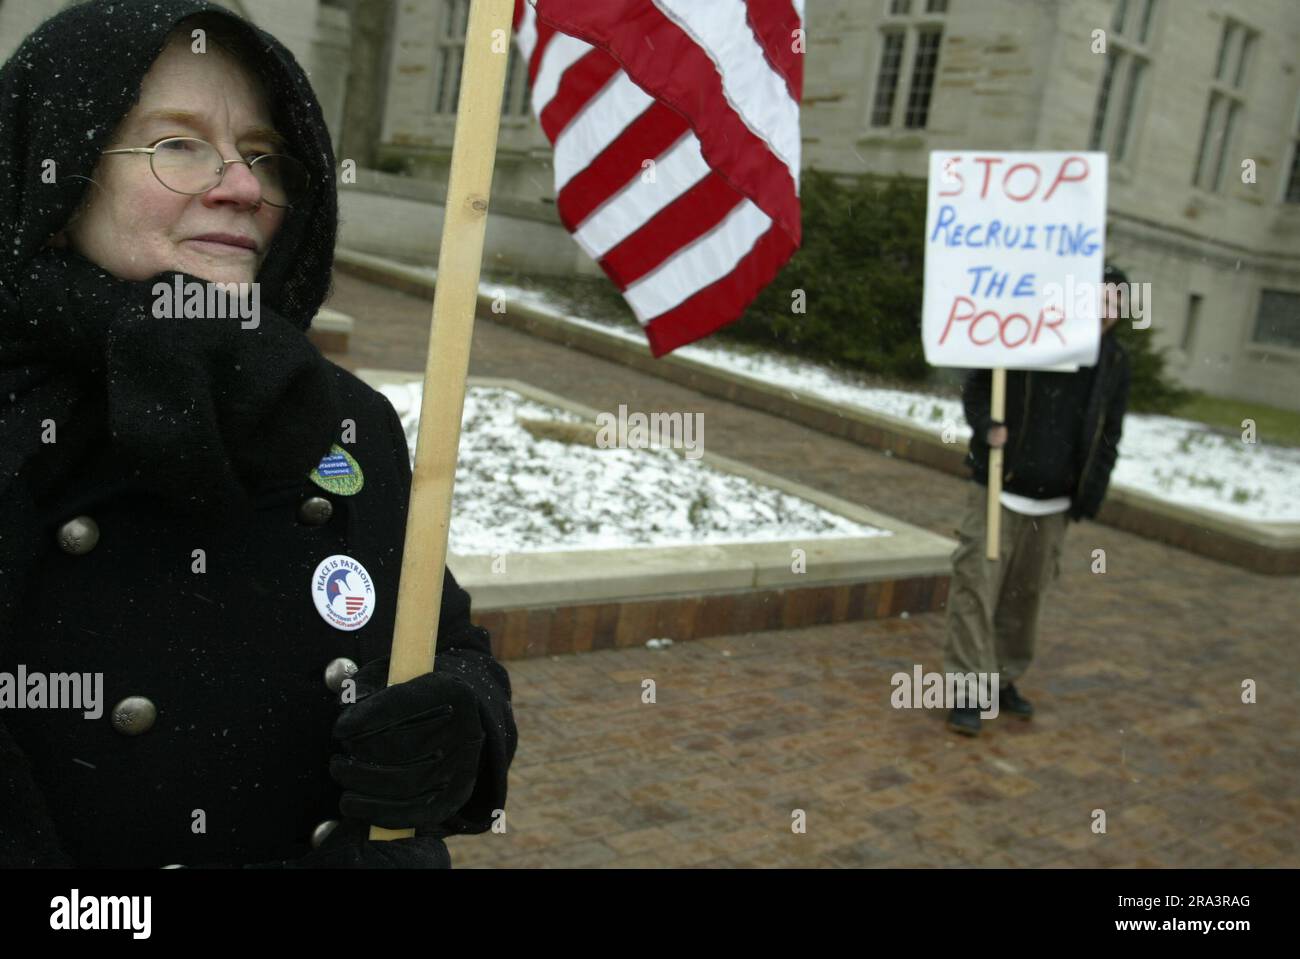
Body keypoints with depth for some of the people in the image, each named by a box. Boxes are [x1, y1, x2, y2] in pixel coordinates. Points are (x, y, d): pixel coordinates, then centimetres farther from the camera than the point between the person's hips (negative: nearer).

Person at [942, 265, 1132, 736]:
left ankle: (1004, 679, 27)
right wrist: (986, 426, -19)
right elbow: (975, 387, 1)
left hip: (1052, 504, 4)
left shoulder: (1114, 364, 6)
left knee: (1026, 594, 12)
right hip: (999, 492, -4)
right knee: (977, 587, -7)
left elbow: (1108, 436, 11)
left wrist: (1089, 497, 4)